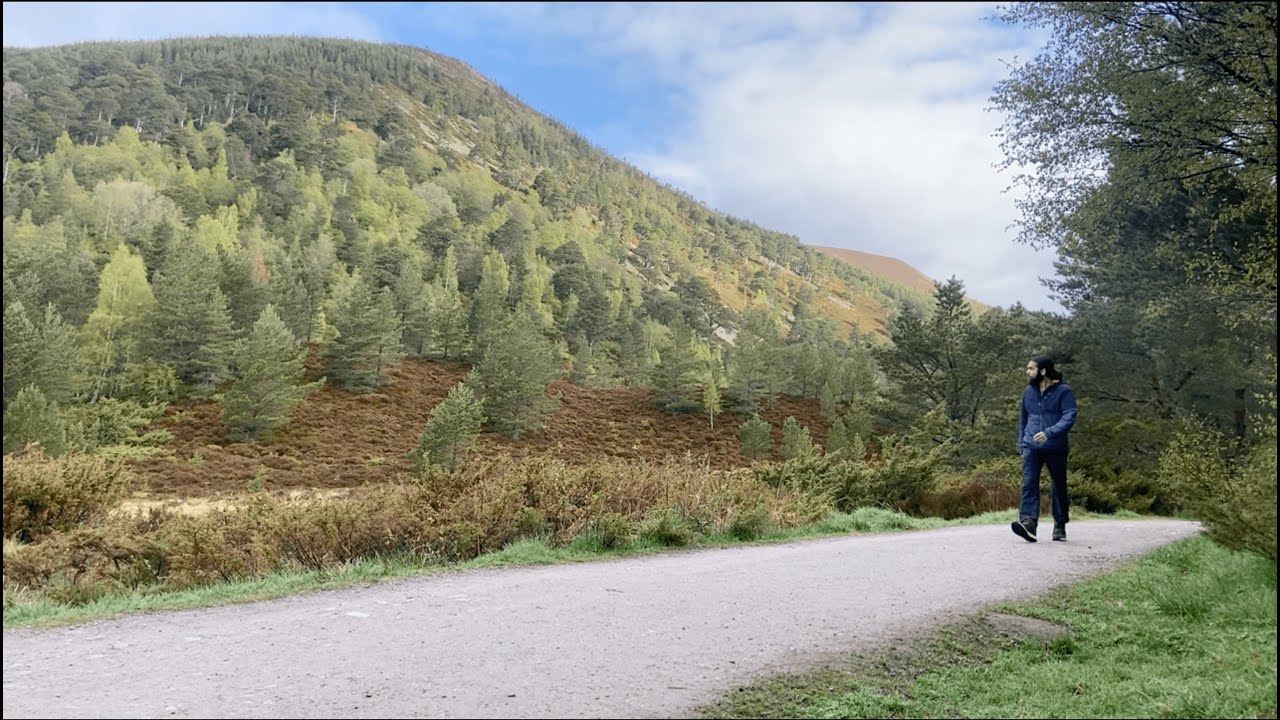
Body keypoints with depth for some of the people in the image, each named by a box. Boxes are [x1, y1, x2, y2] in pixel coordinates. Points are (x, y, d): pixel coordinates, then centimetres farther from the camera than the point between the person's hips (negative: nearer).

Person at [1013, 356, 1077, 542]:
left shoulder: (1063, 391, -5)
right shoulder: (1028, 391, 11)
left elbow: (1069, 417, -15)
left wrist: (1049, 432, -28)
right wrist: (1021, 443, 20)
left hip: (1056, 448, -3)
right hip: (1031, 447, 3)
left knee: (1059, 487, 9)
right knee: (1029, 483, -15)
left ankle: (1060, 526, 24)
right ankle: (1028, 523, -26)